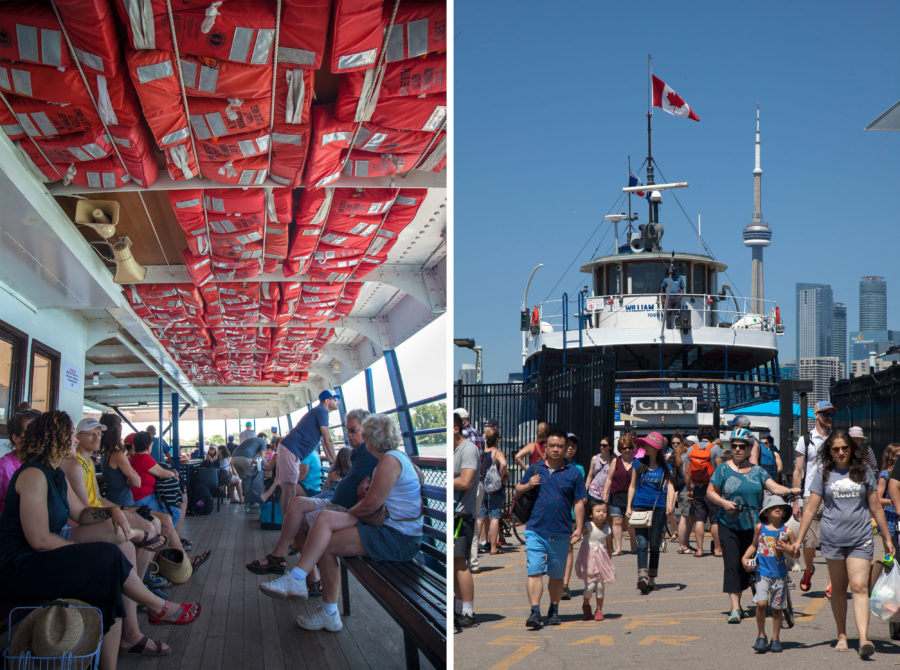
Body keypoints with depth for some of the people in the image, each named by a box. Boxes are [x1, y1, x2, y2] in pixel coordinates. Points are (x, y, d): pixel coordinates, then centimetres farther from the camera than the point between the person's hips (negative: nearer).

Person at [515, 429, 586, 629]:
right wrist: (528, 485, -5)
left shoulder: (574, 473, 5)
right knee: (534, 571, -10)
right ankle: (535, 612, -12)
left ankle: (554, 611, 25)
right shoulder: (535, 468, 9)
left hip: (561, 533, 0)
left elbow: (579, 502, 5)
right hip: (535, 530, 0)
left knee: (556, 575, 11)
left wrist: (579, 528, -2)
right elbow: (518, 490, 17)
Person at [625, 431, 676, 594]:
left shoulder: (665, 468, 6)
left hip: (658, 509, 0)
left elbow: (670, 487, -1)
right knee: (642, 543, -12)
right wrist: (629, 507, 6)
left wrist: (670, 503, -19)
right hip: (640, 508, 0)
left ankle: (651, 579, 16)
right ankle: (642, 576, -25)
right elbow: (632, 486, 14)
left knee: (654, 546, 6)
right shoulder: (639, 465, 9)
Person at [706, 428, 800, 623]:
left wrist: (790, 490, -23)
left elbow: (773, 486, -4)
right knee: (732, 565, -10)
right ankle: (734, 608, -12)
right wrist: (724, 503, -15)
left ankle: (737, 602, 27)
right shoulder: (723, 469, 2)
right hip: (729, 525, -3)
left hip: (752, 526, 3)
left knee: (746, 566, 10)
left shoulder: (757, 471, 8)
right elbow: (710, 492, 3)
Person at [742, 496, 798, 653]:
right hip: (762, 573, 0)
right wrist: (745, 558, 7)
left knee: (777, 608, 6)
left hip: (780, 575, 0)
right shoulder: (760, 528, 3)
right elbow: (754, 545, 20)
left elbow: (797, 554, 6)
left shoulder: (787, 531, 0)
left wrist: (787, 549, -12)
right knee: (761, 603, -14)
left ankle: (776, 639, 22)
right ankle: (761, 636, 3)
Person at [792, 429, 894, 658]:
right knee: (838, 588, 10)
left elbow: (875, 507, 11)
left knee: (859, 587, -11)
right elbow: (811, 508, 3)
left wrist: (886, 538, 14)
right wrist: (799, 539, 0)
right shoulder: (823, 473, 3)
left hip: (861, 538, -1)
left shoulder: (864, 471, 4)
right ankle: (841, 635, 21)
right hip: (833, 538, 1)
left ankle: (863, 639, -18)